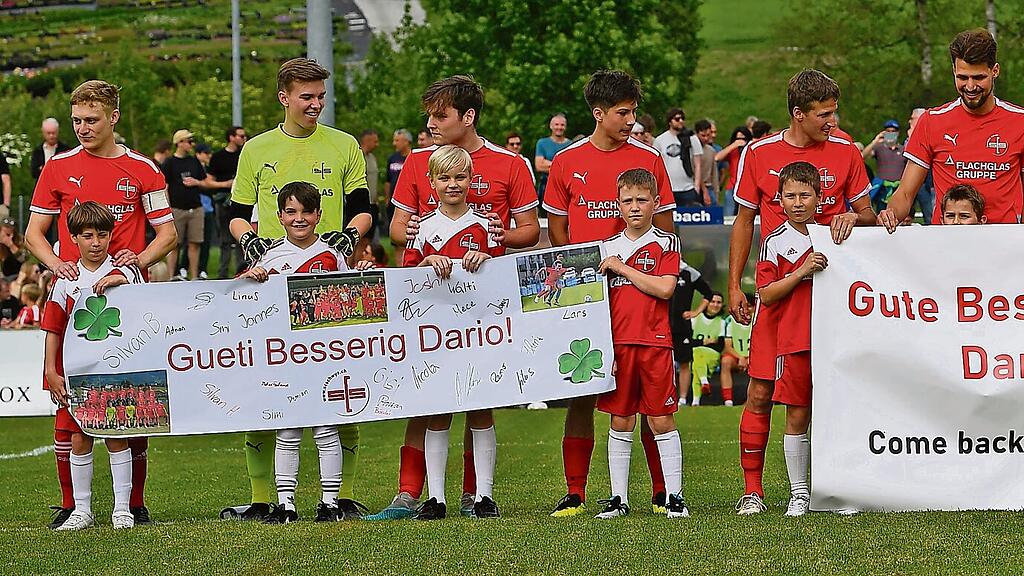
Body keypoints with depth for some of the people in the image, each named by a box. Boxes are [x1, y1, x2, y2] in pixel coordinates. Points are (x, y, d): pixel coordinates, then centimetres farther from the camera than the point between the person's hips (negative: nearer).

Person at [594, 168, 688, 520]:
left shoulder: (666, 243, 3)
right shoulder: (607, 249, 10)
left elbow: (665, 289, -11)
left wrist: (622, 268, -9)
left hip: (655, 342, -3)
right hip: (618, 343, 3)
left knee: (662, 420, -1)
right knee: (620, 421, 6)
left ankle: (674, 496, 4)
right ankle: (618, 498, 10)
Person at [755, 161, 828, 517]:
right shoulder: (776, 242, 2)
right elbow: (766, 295, -3)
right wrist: (801, 272, -13)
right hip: (795, 341, -2)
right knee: (797, 417, 0)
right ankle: (798, 494, 8)